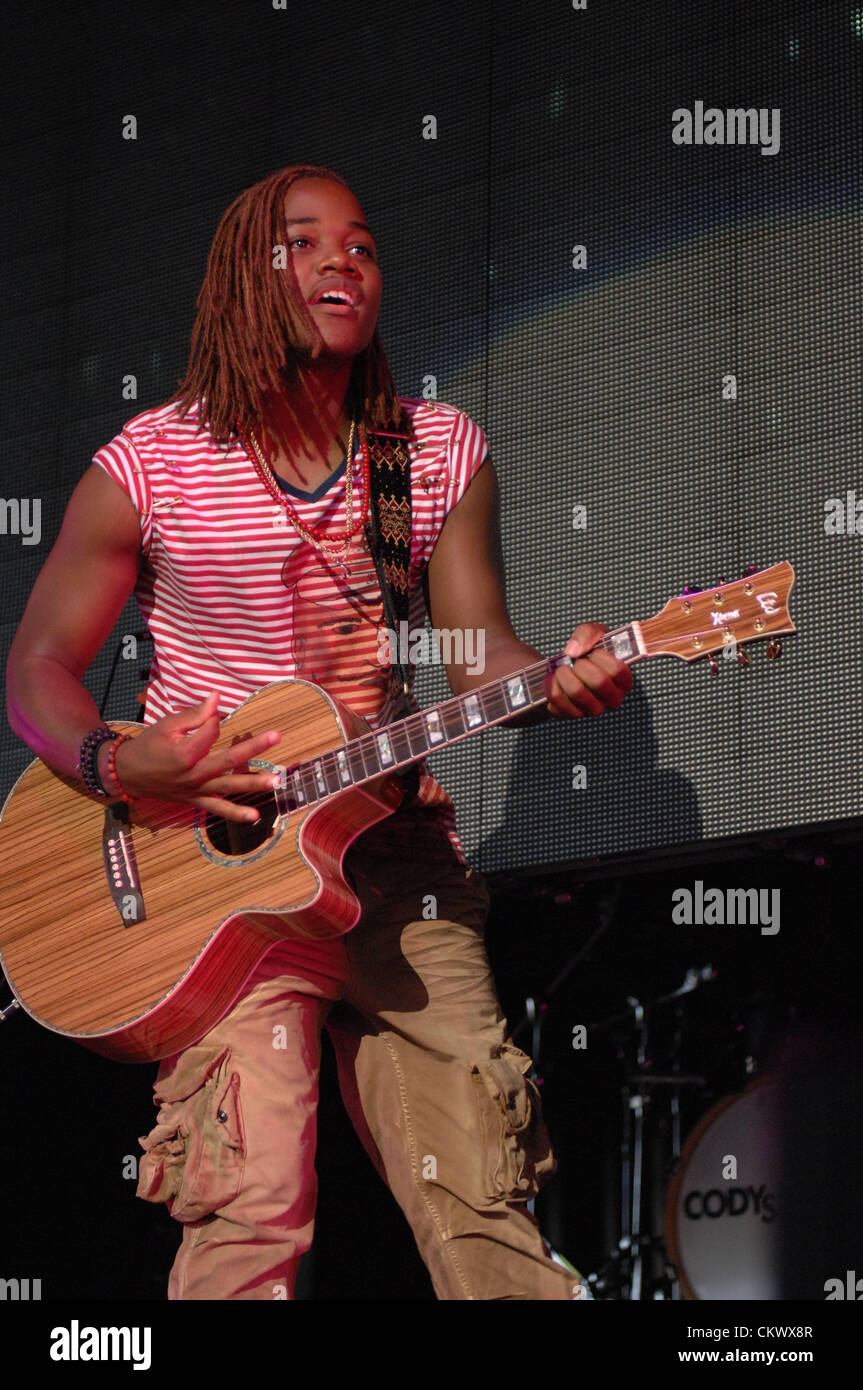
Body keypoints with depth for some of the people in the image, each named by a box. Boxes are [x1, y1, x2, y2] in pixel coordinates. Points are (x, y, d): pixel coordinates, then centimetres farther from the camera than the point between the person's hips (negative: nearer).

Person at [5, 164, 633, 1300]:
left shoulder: (442, 454, 9)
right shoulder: (150, 463, -1)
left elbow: (477, 652, 2)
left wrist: (556, 683, -20)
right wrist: (116, 764, -16)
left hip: (398, 855, 3)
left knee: (484, 1211, -6)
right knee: (249, 1209, -19)